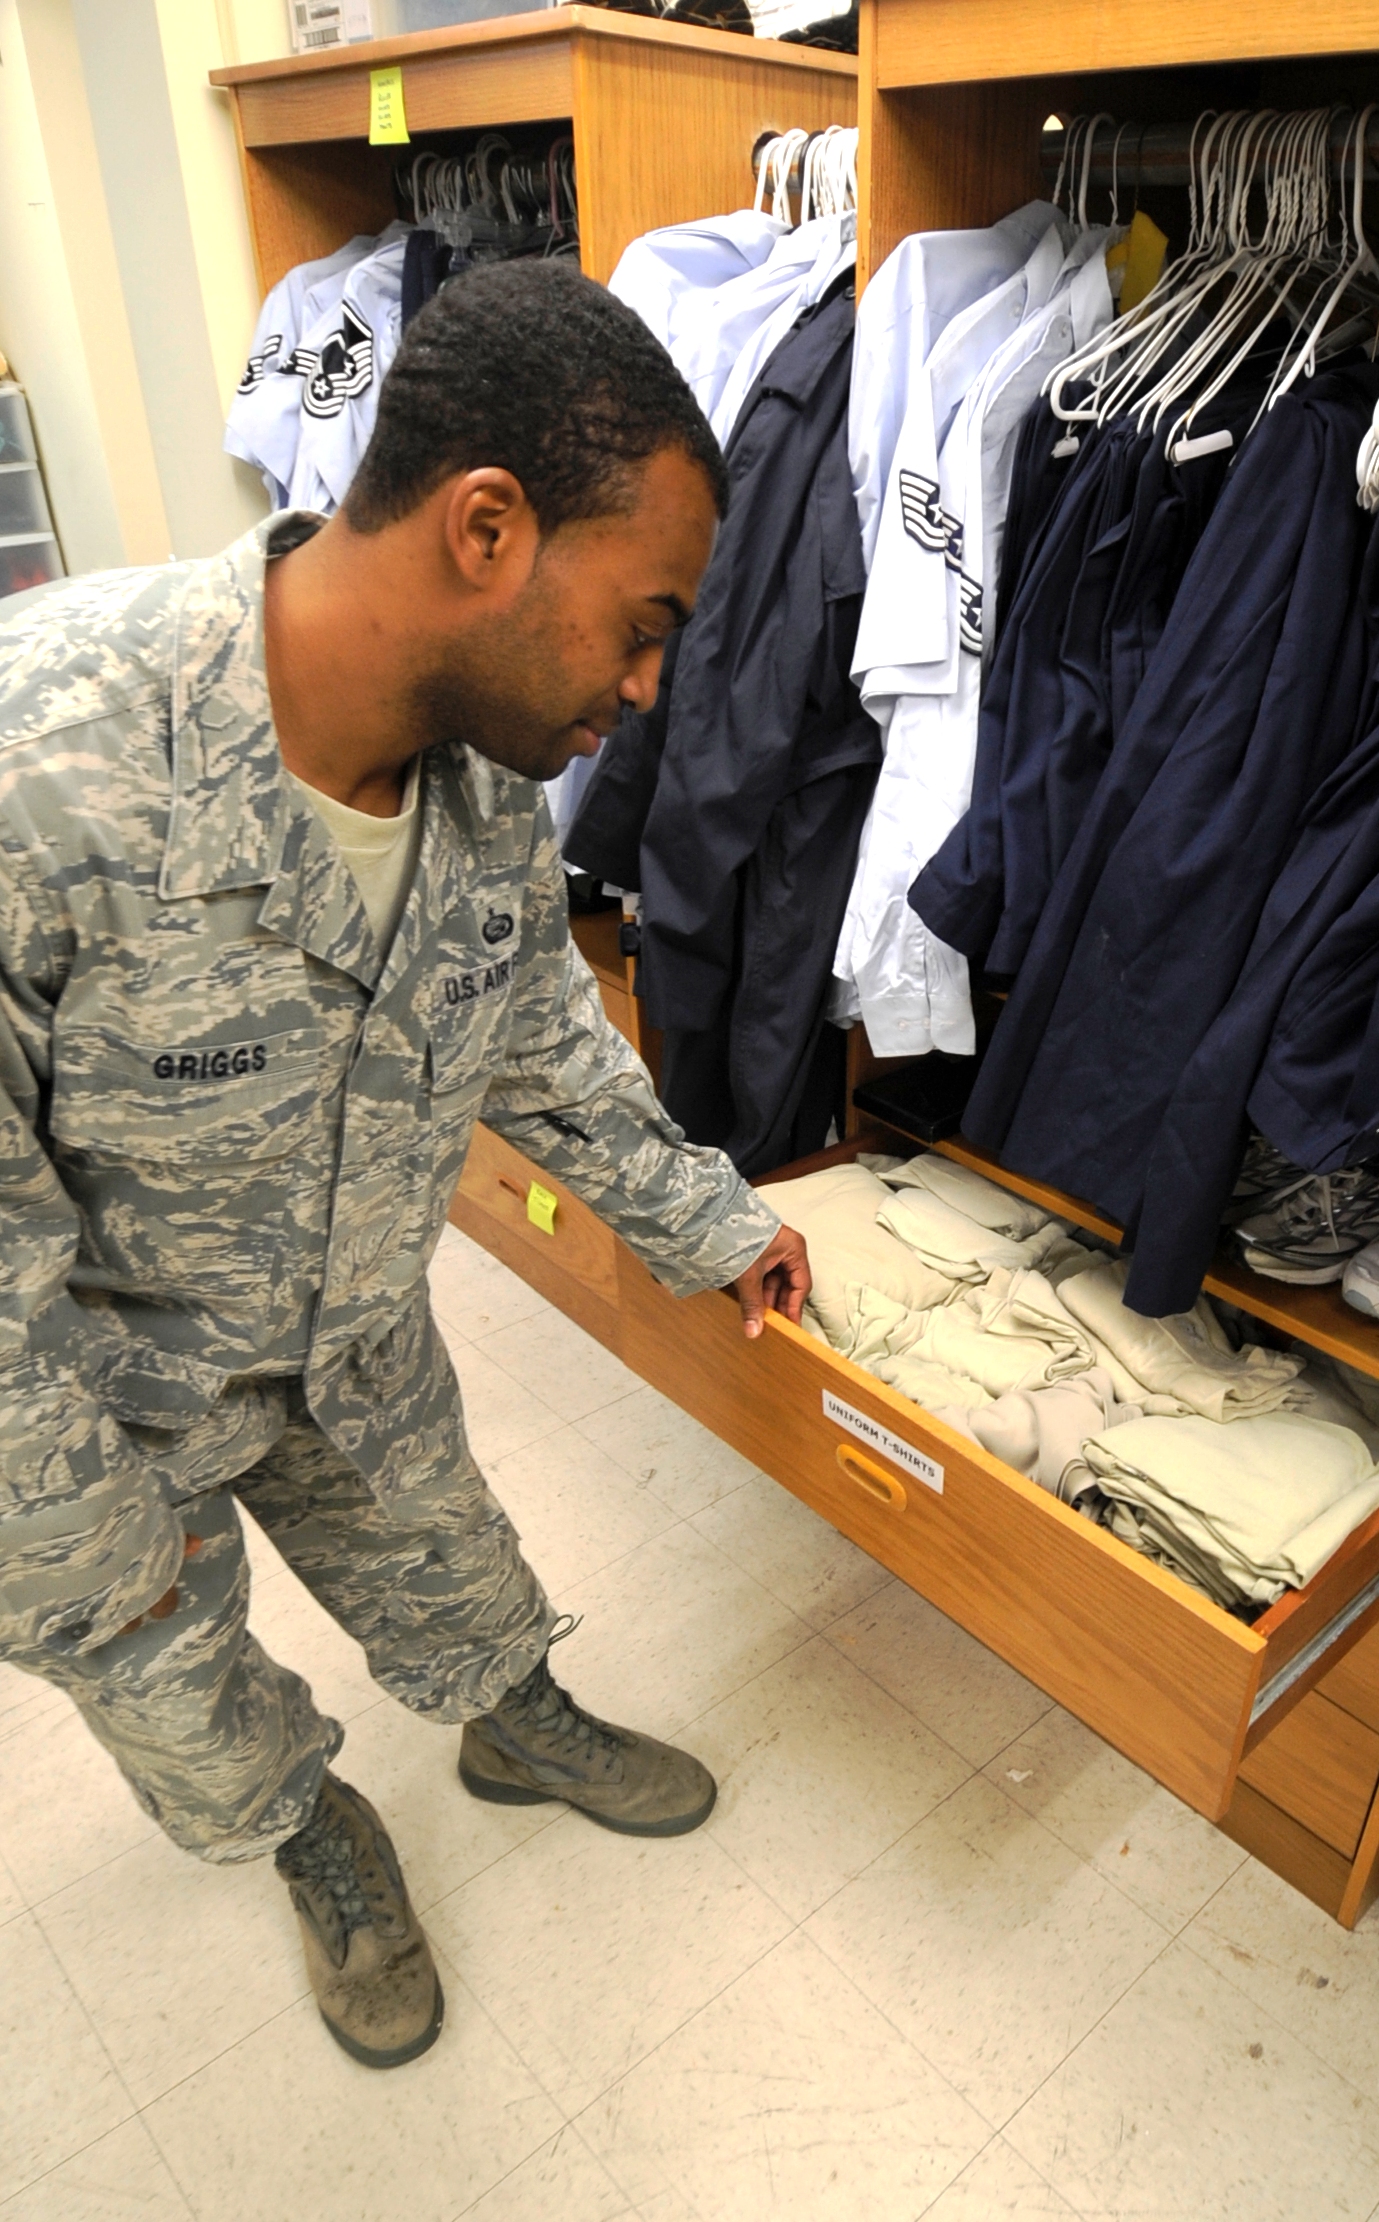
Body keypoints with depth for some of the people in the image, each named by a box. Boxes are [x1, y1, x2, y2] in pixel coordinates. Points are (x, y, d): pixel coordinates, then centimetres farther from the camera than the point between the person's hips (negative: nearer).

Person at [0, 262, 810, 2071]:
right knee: (181, 1697, 24)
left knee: (451, 1580, 28)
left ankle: (518, 1728, 61)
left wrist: (713, 1228, 10)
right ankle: (311, 1837, 57)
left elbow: (551, 1055, 1)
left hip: (360, 1345, 4)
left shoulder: (494, 785, -17)